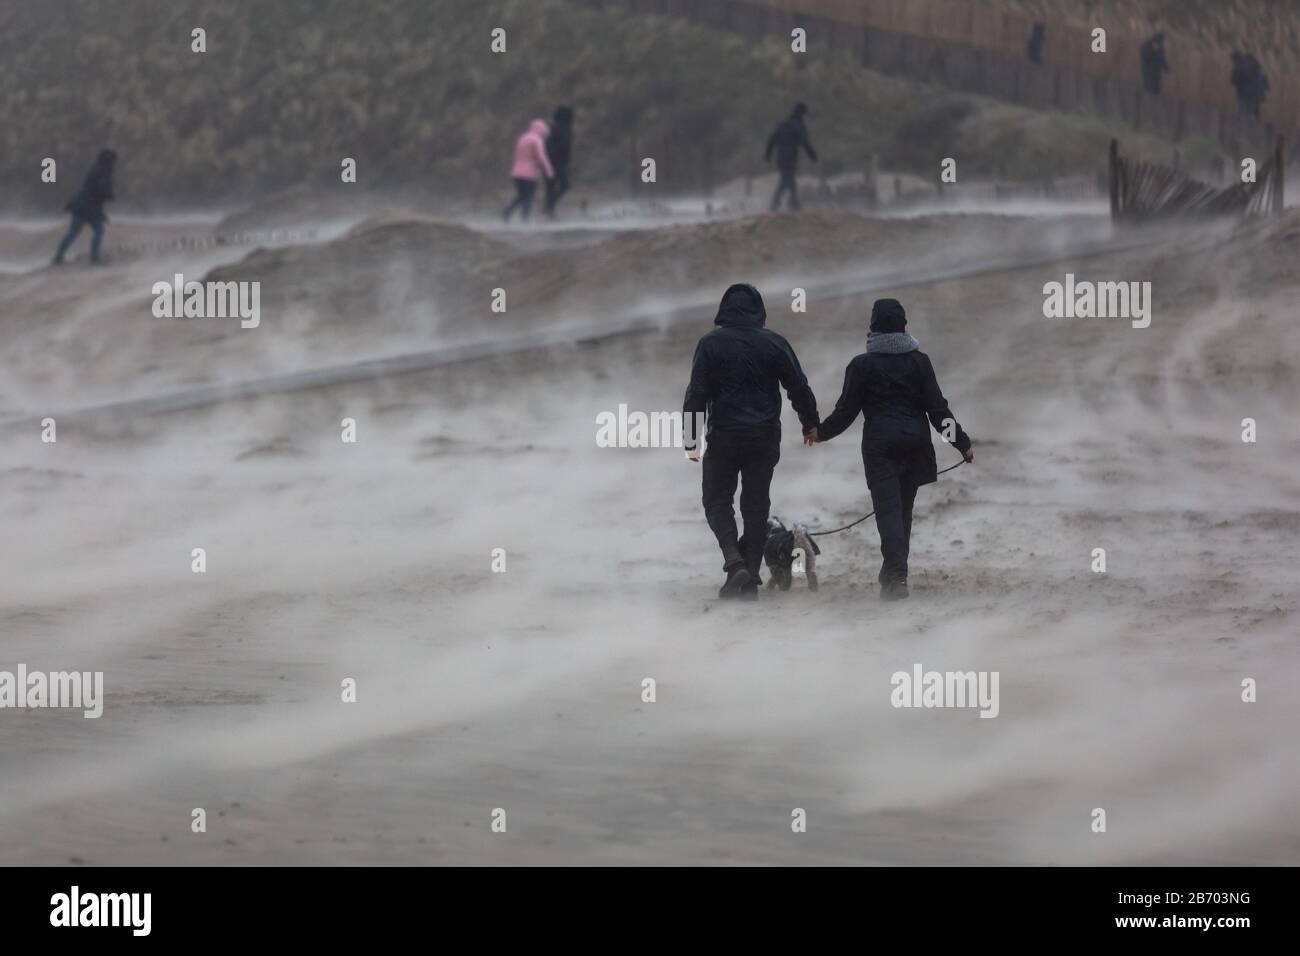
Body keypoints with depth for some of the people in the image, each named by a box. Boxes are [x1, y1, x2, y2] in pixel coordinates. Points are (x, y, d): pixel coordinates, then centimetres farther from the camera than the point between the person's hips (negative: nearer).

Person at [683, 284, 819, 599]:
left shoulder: (711, 344, -5)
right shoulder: (774, 343, 1)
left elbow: (697, 393, -8)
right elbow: (799, 388, 6)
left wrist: (691, 440, -4)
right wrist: (811, 424, 21)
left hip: (724, 434, -2)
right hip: (765, 437, 2)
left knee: (717, 501, 9)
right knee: (756, 504, 11)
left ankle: (734, 562, -13)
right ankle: (750, 579, 9)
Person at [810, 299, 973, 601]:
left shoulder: (862, 365, -5)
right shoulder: (918, 361, 0)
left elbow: (846, 411, -1)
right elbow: (937, 408, -1)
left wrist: (821, 432, 17)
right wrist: (961, 443, 6)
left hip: (879, 445, -3)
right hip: (915, 443, 3)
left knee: (888, 509, -7)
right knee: (903, 508, 15)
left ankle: (897, 575, -23)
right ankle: (894, 572, 23)